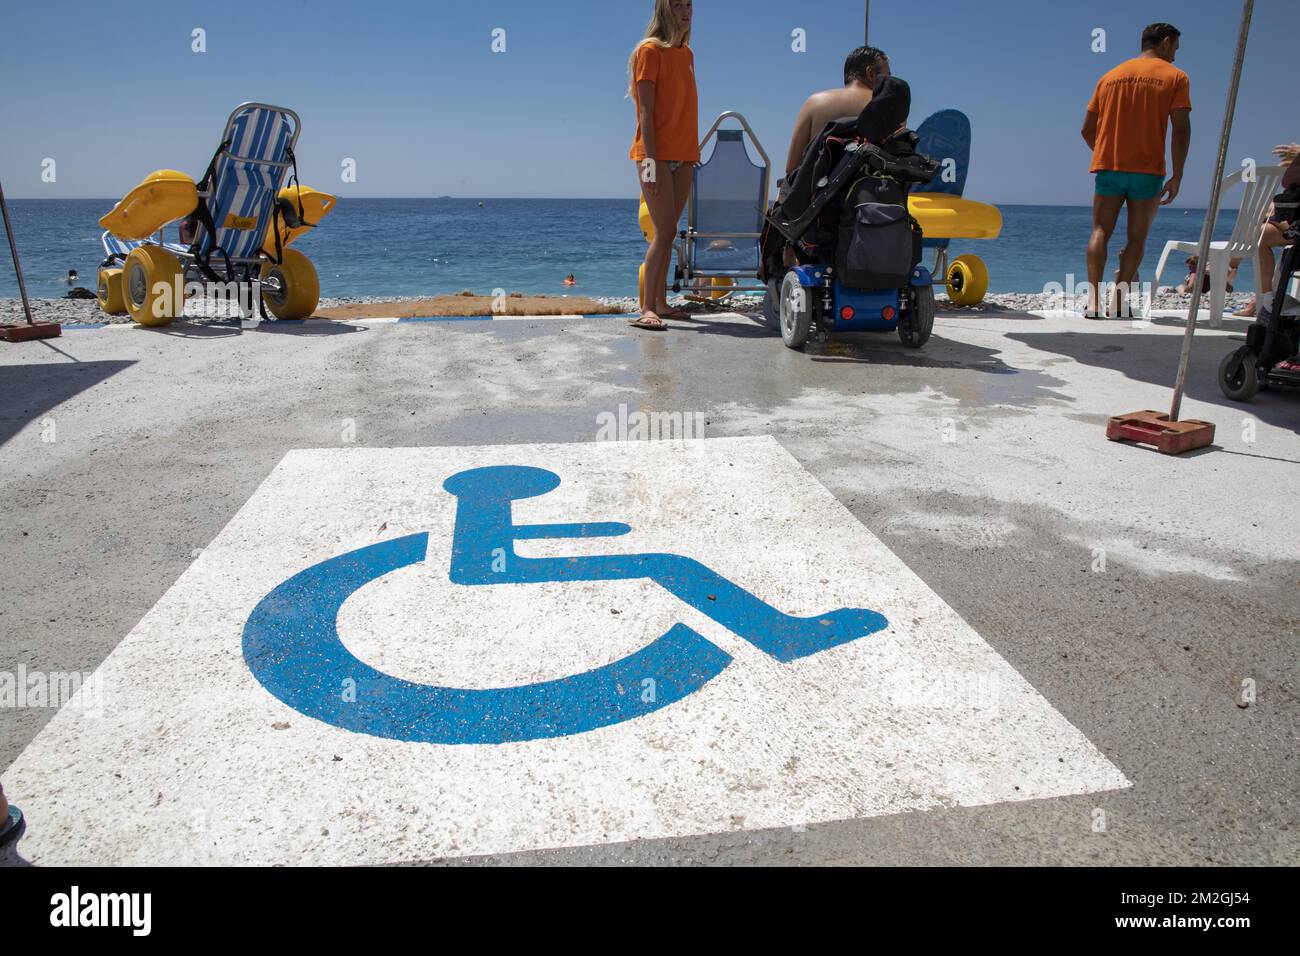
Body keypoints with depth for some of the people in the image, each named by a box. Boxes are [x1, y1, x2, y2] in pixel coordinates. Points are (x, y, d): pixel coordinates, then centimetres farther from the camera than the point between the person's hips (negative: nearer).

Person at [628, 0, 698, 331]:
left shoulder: (686, 53, 18)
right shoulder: (650, 50, -4)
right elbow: (646, 111, -12)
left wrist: (694, 151, 12)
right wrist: (651, 160, -19)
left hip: (683, 155, 7)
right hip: (656, 154, -7)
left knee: (667, 232, 7)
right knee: (665, 231, -14)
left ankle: (660, 302, 12)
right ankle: (647, 307, -13)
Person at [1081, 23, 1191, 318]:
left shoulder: (1110, 76, 14)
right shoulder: (1175, 77, 3)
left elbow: (1087, 129, 12)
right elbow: (1181, 130, -7)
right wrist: (1177, 176, -5)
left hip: (1108, 168, 3)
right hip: (1148, 171, -2)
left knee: (1100, 233, 1)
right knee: (1137, 237, 6)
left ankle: (1093, 300, -13)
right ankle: (1119, 301, 0)